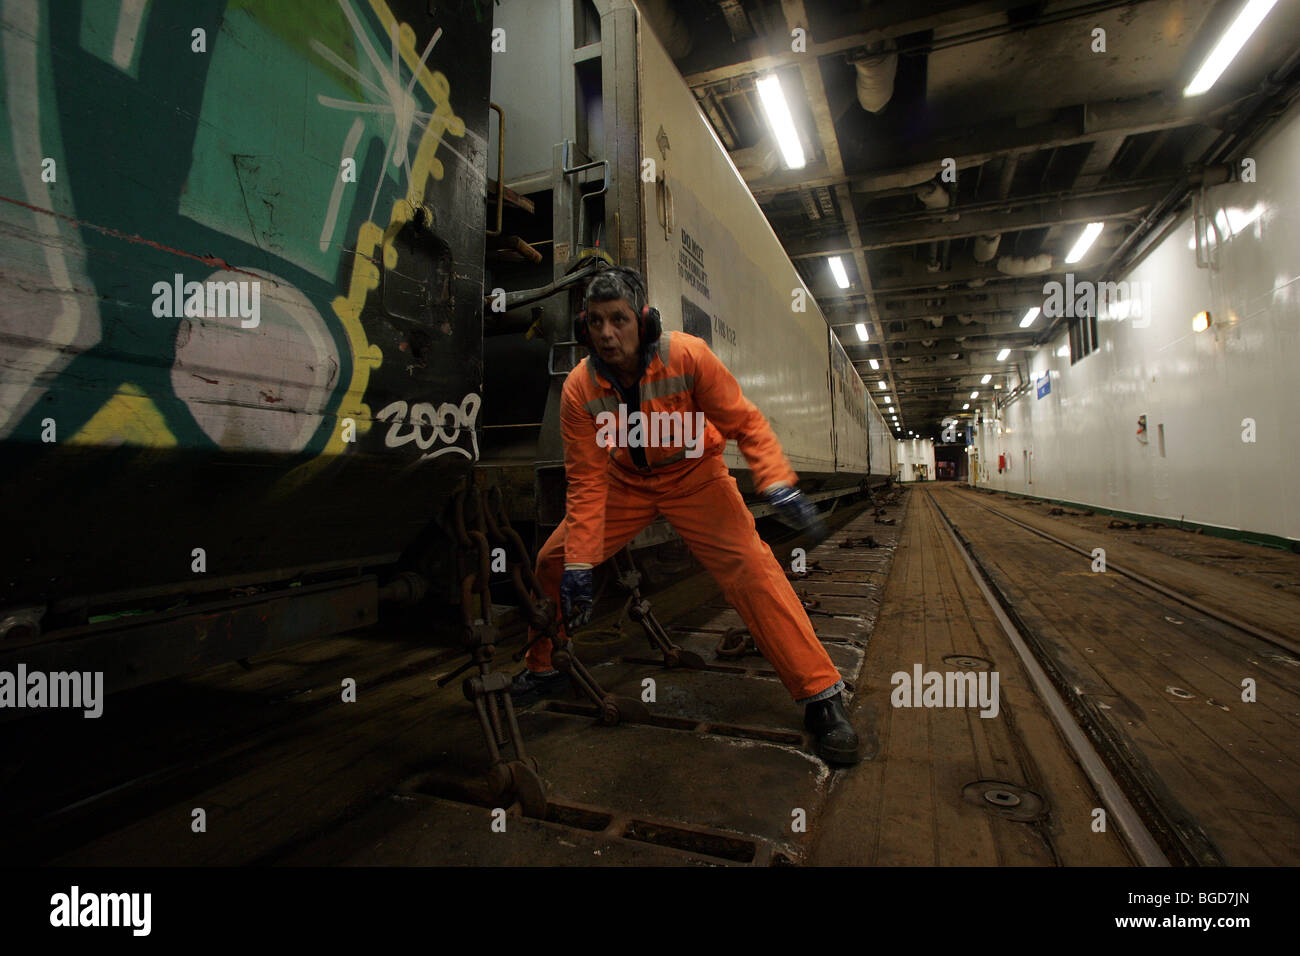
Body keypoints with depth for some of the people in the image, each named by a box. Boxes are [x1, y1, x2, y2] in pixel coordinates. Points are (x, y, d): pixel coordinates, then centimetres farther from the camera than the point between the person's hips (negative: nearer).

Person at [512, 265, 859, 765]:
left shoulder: (688, 355, -25)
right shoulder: (579, 387, -18)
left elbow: (746, 423, -16)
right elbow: (587, 481, -15)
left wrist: (779, 484, -31)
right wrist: (578, 563, -19)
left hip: (694, 475, -2)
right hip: (626, 481, 3)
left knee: (750, 565, -20)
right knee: (551, 562, -4)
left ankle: (821, 693, -7)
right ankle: (543, 668, 22)